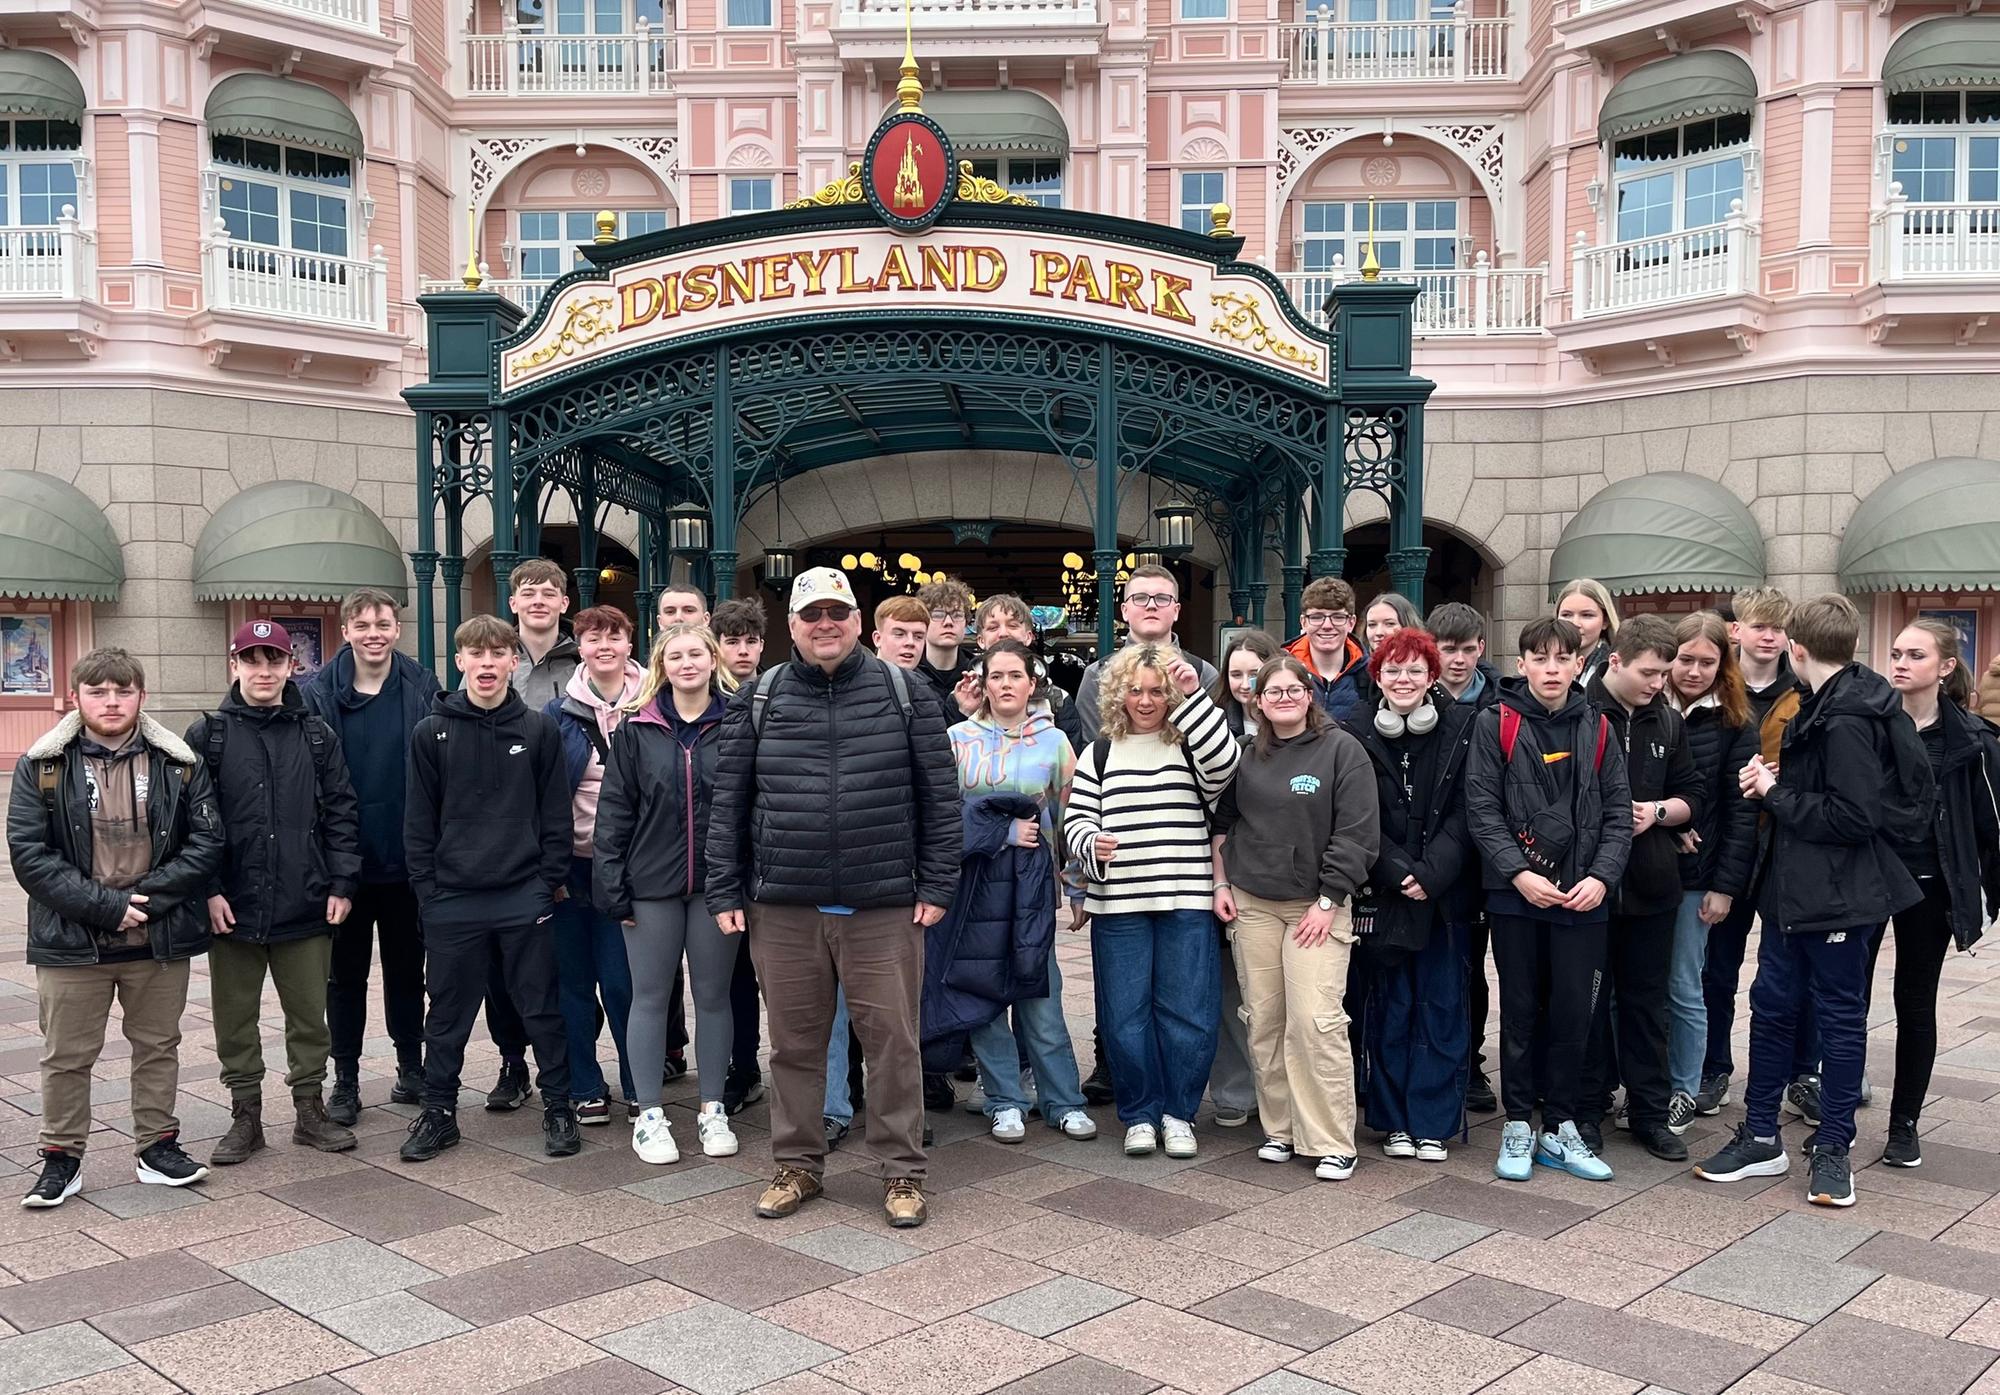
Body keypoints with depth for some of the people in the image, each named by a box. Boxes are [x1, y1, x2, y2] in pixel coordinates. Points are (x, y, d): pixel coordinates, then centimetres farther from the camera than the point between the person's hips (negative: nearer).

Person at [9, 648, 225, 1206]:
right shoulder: (41, 766, -3)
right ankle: (62, 1158, 24)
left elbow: (207, 842, -4)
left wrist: (148, 897, -15)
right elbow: (29, 853, -9)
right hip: (72, 943, -1)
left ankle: (158, 1147, 28)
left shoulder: (179, 763, 0)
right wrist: (105, 906, -17)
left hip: (160, 938, 1)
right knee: (66, 1056, 9)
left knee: (158, 1046, 14)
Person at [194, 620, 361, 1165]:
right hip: (233, 906, -1)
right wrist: (207, 889, -10)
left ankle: (310, 1110, 22)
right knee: (235, 1017, 9)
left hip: (307, 907, 1)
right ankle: (245, 1116, 22)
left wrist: (342, 883, -2)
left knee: (310, 1014, 9)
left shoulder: (317, 736, 6)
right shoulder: (209, 736, 1)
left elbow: (341, 813, 5)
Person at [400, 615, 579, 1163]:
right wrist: (427, 887, -2)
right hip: (452, 899, 1)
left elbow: (556, 814, 3)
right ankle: (438, 1112, 24)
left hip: (524, 897, 0)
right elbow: (419, 820, 3)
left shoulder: (539, 730, 1)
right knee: (447, 1014, 10)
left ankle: (558, 1107, 20)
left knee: (541, 1008, 7)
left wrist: (552, 879, -2)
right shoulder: (432, 733, 2)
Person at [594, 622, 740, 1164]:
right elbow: (614, 809, 2)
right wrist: (612, 883, -4)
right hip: (653, 884, 1)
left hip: (716, 881, 0)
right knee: (650, 997, 7)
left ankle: (713, 1109, 23)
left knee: (714, 996, 10)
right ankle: (649, 1114, 18)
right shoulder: (637, 728, 3)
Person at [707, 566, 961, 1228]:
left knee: (892, 1038, 4)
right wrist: (726, 893, 2)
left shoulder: (905, 694, 3)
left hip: (883, 907, -1)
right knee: (794, 1042, 11)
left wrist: (936, 883, -3)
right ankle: (797, 1165, 27)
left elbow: (940, 794, 2)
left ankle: (902, 1171, 18)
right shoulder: (759, 700, 6)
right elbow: (728, 802, 6)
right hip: (782, 908, 2)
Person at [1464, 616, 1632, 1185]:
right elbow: (1481, 809, -7)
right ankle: (1518, 1126, 18)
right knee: (1520, 1011, 7)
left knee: (1573, 1012, 6)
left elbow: (1618, 812, 5)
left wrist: (1601, 876, -8)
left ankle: (1560, 1128, 19)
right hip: (1515, 894, -2)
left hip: (1582, 897, 2)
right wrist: (1519, 873, -16)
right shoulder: (1496, 724, -2)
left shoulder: (1596, 729, 7)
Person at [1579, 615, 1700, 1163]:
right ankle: (1586, 1109, 17)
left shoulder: (1668, 721, 9)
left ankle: (1649, 1111, 21)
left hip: (1651, 884, 4)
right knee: (1589, 999, 6)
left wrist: (1656, 810, -7)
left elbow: (1690, 795, 13)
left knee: (1647, 1000, 12)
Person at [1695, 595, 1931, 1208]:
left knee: (1840, 1017, 5)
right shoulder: (1822, 707, 10)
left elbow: (1853, 816, -24)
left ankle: (1832, 1148, 18)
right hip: (1793, 890, 9)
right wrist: (1781, 780, -2)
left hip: (1839, 897, -9)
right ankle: (1761, 1138, 22)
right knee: (1772, 1006, 12)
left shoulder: (1847, 719, -19)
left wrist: (1775, 794, -15)